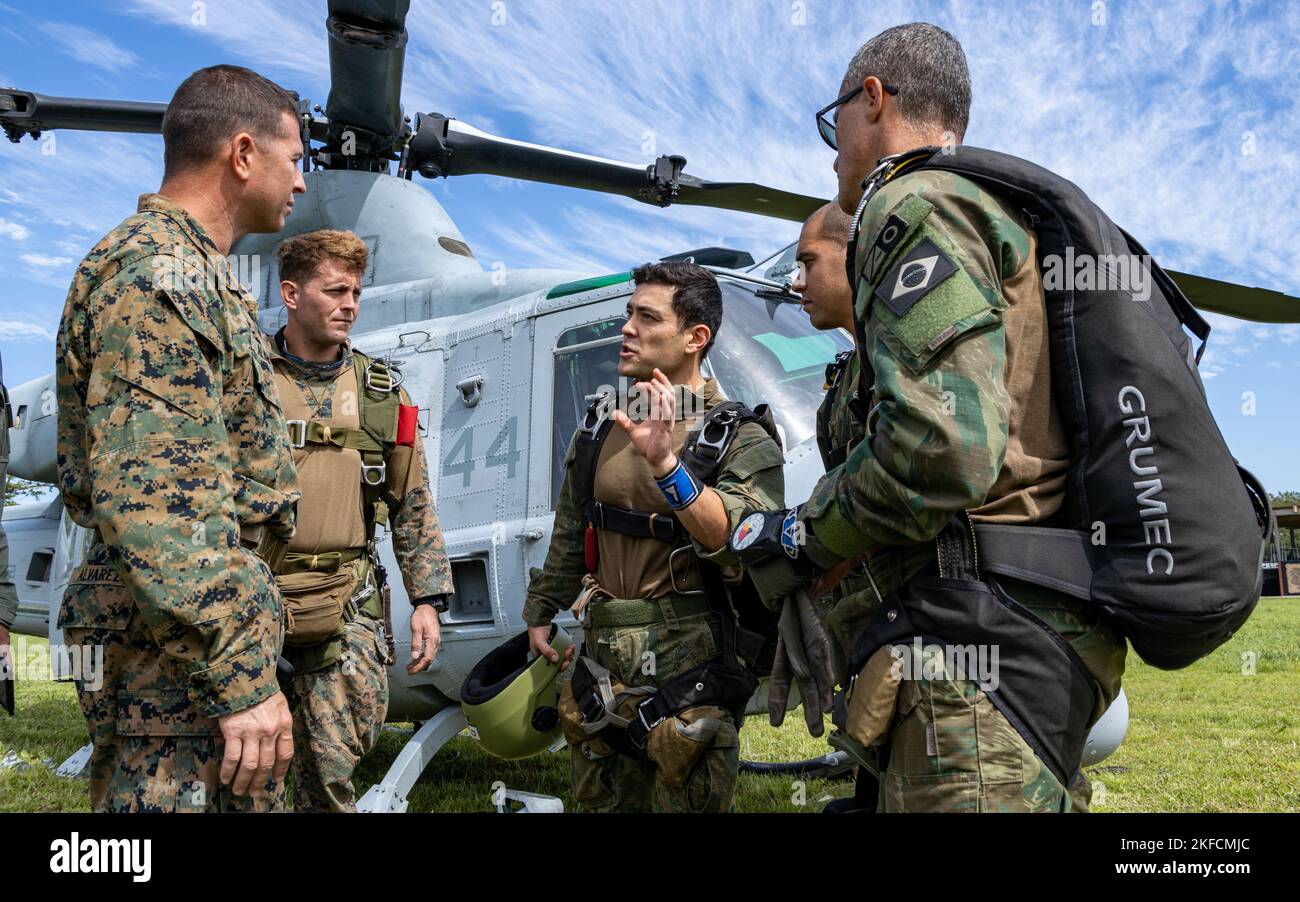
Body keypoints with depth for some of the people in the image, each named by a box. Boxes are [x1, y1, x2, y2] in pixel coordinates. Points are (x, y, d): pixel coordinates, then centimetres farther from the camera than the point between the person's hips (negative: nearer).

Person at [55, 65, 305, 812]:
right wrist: (240, 678, -24)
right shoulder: (154, 274, -15)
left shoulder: (196, 276, 17)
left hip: (228, 632, 10)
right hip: (185, 660, -10)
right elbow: (155, 502, -24)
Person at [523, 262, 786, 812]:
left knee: (686, 802, 6)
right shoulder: (602, 423, 7)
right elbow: (570, 528, 19)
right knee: (604, 801, 18)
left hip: (687, 668, -6)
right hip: (601, 659, 6)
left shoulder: (742, 440, -11)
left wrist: (666, 465, -37)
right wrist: (543, 611, 21)